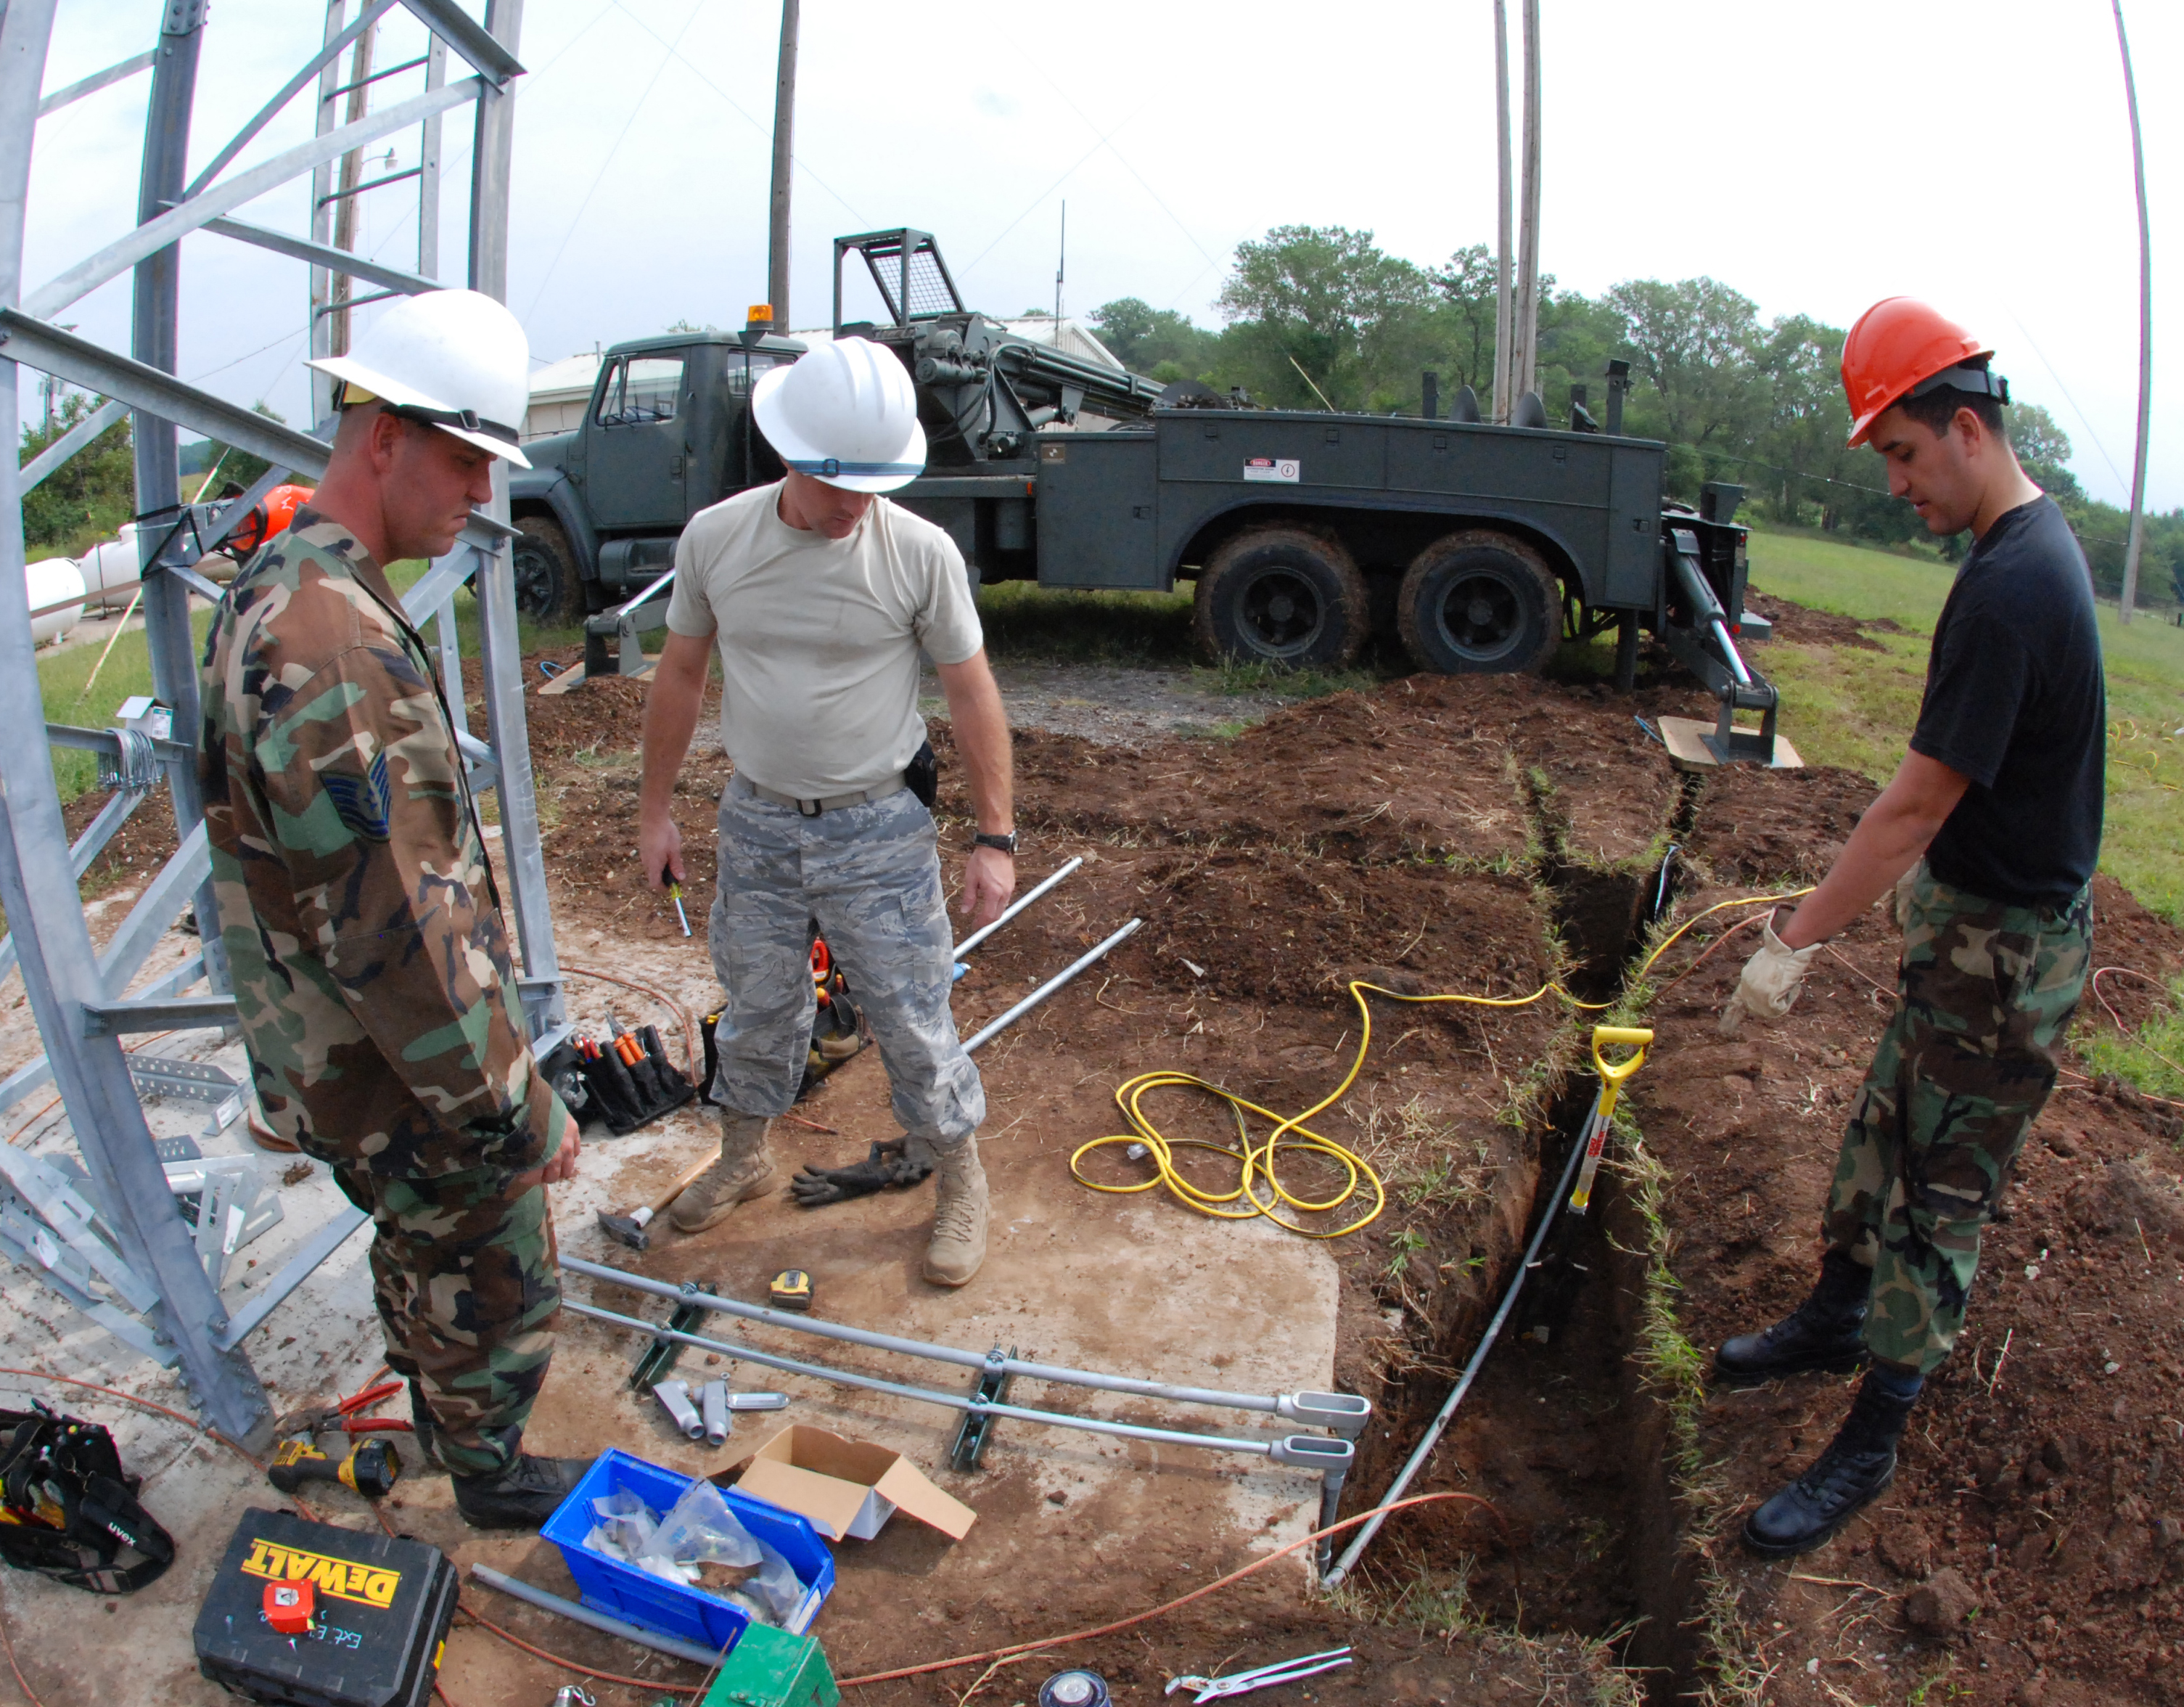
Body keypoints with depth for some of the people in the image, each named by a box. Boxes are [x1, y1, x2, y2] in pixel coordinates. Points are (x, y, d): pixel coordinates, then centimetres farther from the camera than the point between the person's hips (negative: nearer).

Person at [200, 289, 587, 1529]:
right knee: (495, 1287, 13)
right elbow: (398, 935, -32)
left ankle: (439, 1407, 56)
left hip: (330, 1051, 10)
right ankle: (491, 1474, 37)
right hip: (403, 1083, -10)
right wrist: (520, 1111, -22)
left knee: (423, 1253, 31)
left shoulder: (277, 589, 5)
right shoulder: (337, 647, -32)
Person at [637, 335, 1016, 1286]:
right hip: (756, 821, 3)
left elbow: (972, 694, -7)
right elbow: (680, 675, 6)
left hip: (880, 830, -3)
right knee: (756, 1009, 18)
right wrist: (655, 809, 9)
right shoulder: (714, 539, -5)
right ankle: (744, 1159, 42)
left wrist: (995, 838, -7)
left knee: (913, 1021, 5)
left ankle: (959, 1181, 26)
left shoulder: (920, 551, -13)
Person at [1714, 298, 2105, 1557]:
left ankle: (1873, 1445, 17)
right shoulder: (2041, 538, 5)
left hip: (2009, 950, -9)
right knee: (1890, 1130, 22)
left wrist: (1794, 946, -21)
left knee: (1941, 1193, 2)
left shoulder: (2009, 591, -27)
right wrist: (1928, 869, 22)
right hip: (1976, 913, 9)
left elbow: (1915, 806, -26)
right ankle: (1840, 1316, 41)